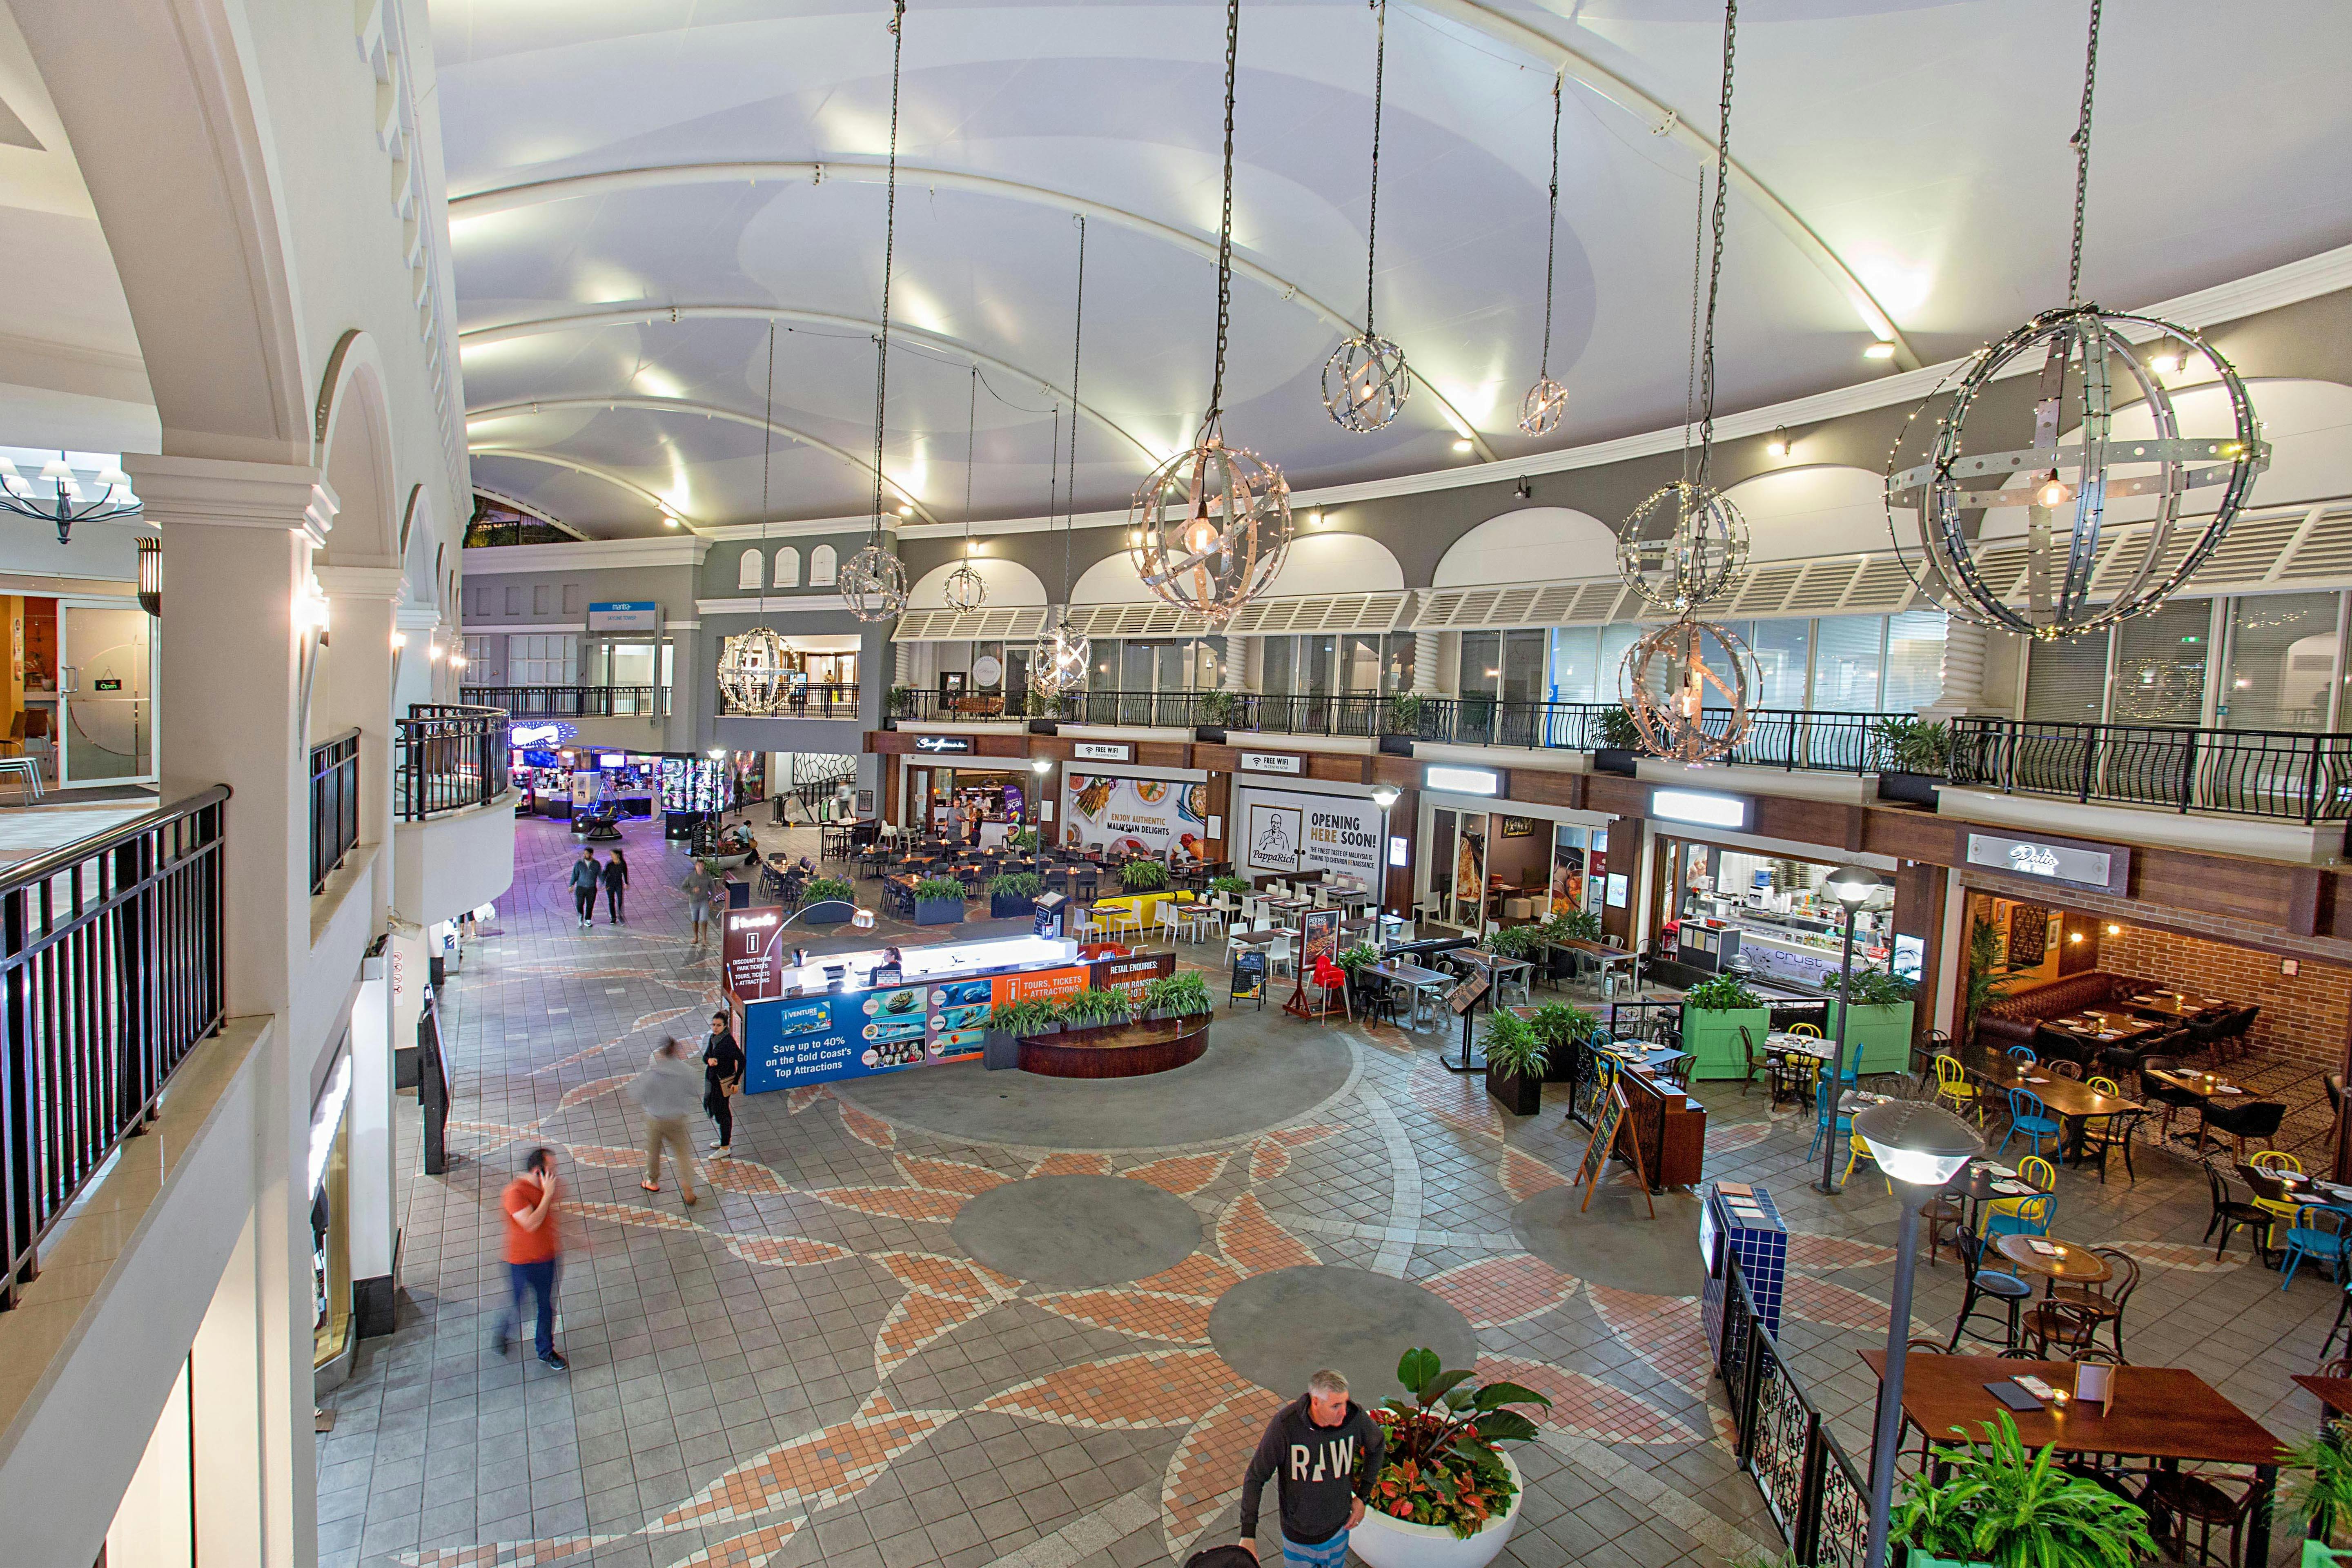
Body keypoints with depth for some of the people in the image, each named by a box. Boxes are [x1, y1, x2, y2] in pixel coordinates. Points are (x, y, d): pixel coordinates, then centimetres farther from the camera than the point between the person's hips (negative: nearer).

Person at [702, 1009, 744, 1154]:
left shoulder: (728, 1041, -23)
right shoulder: (713, 1038, 1)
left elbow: (741, 1060, -22)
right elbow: (705, 1056, 9)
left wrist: (736, 1082, -18)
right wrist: (709, 1060, -16)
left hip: (724, 1082, -8)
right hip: (713, 1079, 9)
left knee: (722, 1112, 3)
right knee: (716, 1108, 20)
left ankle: (725, 1147, 16)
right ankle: (727, 1140, 37)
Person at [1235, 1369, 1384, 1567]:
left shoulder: (1355, 1416, -22)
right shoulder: (1285, 1425, -31)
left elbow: (1377, 1445, 2)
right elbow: (1255, 1478, -21)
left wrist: (1362, 1496, 1)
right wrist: (1248, 1536, -25)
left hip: (1339, 1527, 3)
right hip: (1298, 1534, -2)